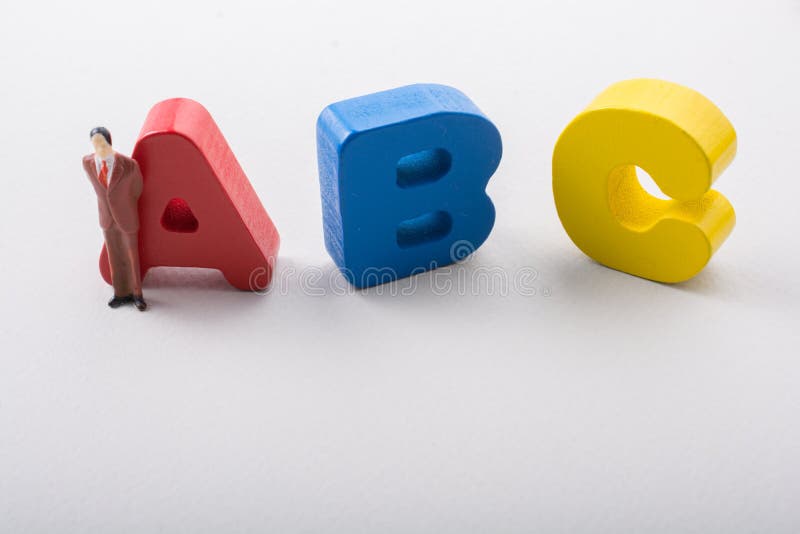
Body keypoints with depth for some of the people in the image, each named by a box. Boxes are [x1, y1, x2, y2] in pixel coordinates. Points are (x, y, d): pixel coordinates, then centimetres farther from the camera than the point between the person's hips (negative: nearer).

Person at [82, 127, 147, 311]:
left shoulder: (129, 165, -26)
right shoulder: (87, 162, -16)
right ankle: (121, 293, 34)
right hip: (107, 219, 3)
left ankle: (136, 294, 31)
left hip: (127, 219, -3)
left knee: (131, 256, 12)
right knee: (114, 257, 16)